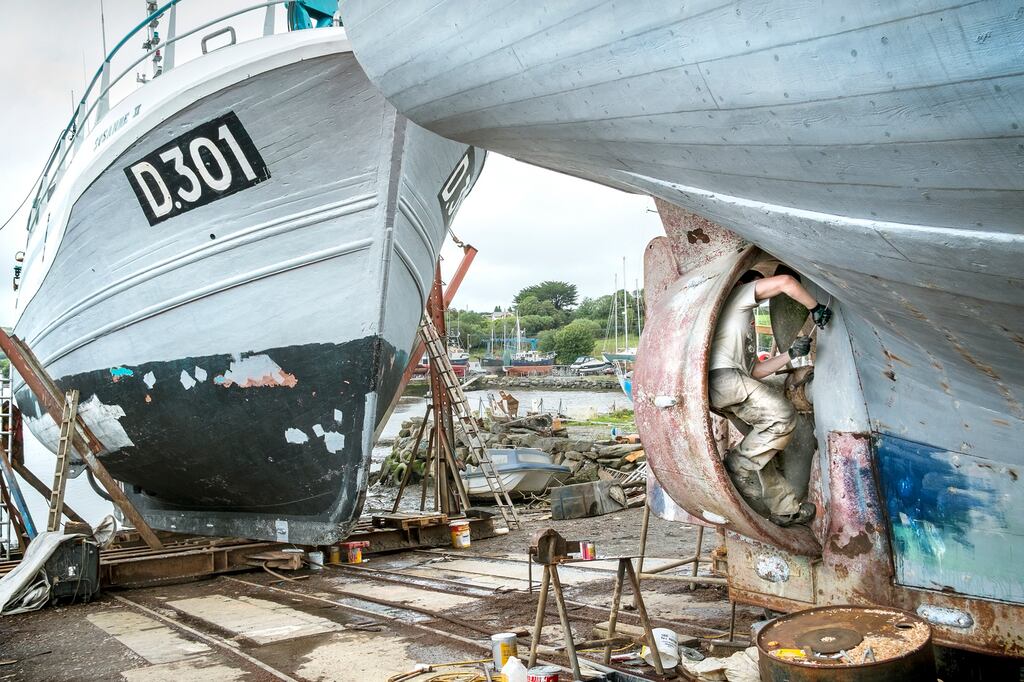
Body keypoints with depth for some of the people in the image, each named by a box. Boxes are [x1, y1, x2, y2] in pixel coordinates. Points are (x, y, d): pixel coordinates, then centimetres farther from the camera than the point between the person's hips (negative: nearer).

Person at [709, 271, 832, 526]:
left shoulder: (745, 325, 40)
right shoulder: (740, 293, 13)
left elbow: (753, 371, 33)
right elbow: (785, 282, -4)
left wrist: (790, 354, 29)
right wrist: (815, 308, 9)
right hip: (721, 376, -10)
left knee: (761, 449, 8)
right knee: (782, 416, -16)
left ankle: (785, 508, 10)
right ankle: (737, 469, -13)